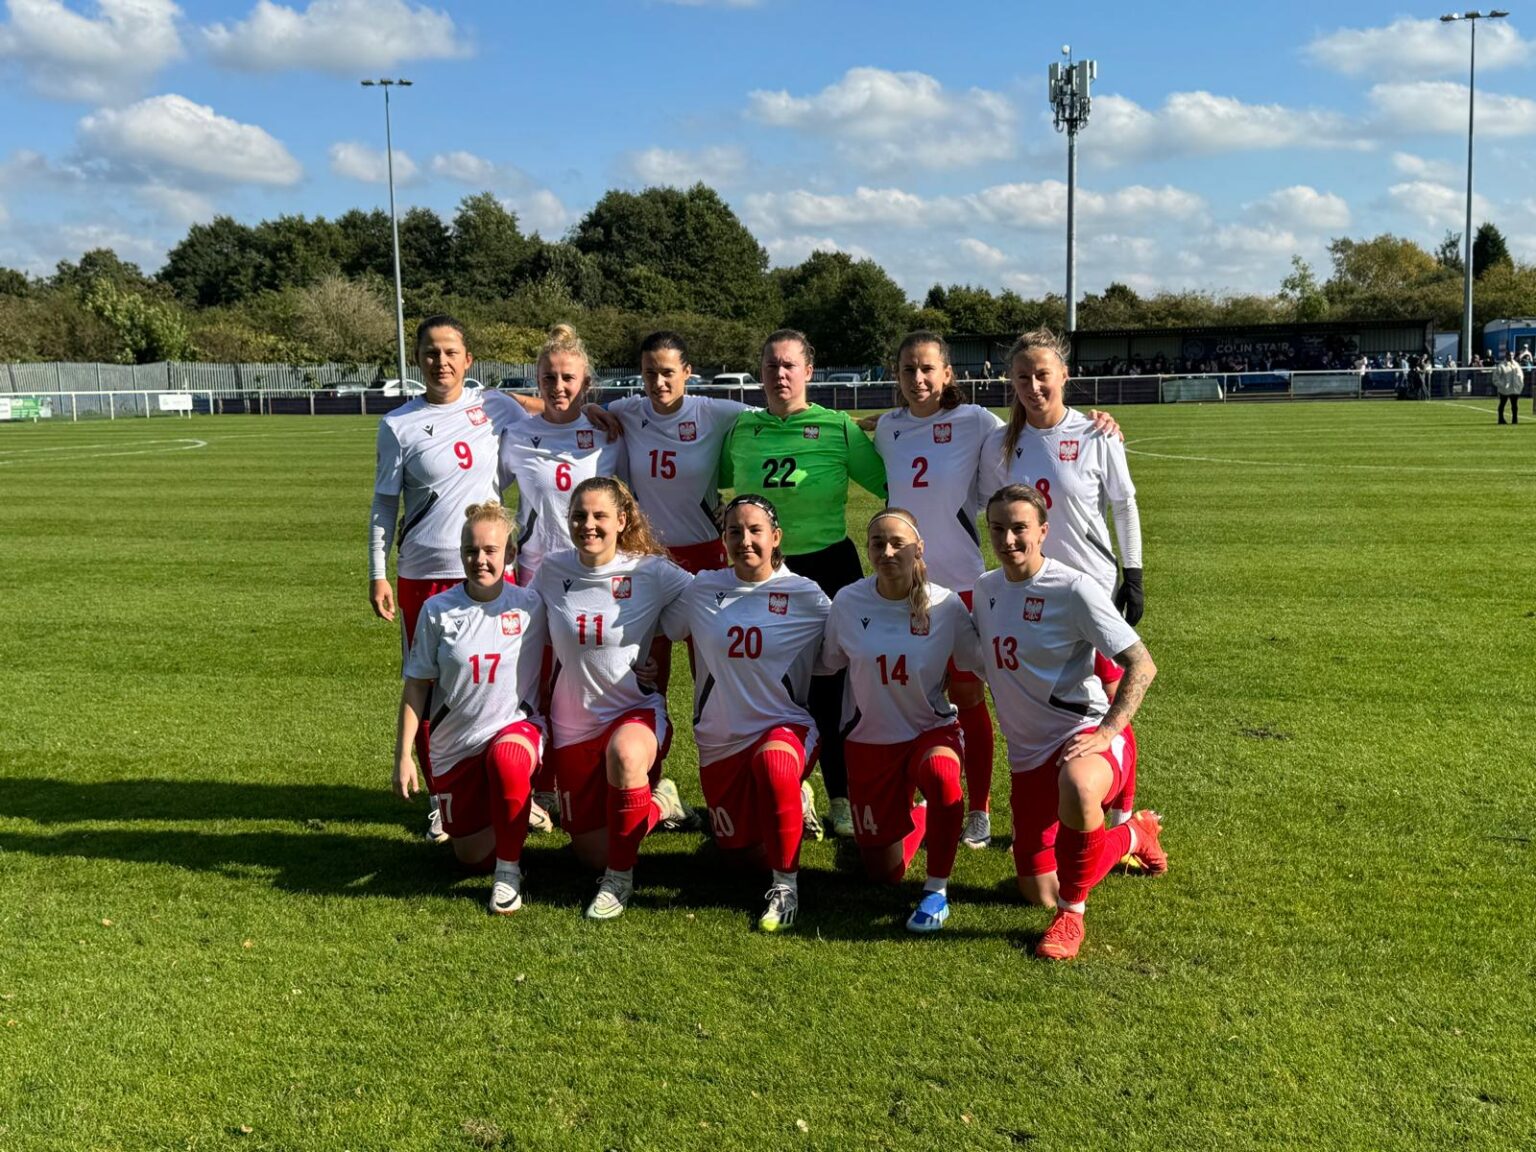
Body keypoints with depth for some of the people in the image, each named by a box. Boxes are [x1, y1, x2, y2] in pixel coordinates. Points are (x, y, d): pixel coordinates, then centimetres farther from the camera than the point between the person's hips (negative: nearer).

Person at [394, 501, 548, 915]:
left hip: (515, 726, -2)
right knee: (471, 856, 7)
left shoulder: (530, 606, -8)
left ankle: (509, 870, -20)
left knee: (506, 759, -39)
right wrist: (403, 755, -4)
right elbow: (416, 685, -2)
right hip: (454, 743, 2)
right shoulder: (438, 610, -7)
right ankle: (511, 813, 42)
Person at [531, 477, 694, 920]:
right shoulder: (552, 569, -3)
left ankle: (620, 877, -20)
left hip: (637, 710, -3)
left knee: (625, 753, -42)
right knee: (593, 854, 8)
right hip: (573, 722, 4)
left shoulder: (651, 572, -11)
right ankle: (657, 802, 39)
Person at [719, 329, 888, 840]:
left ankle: (843, 799, 16)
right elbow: (716, 482, 19)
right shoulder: (741, 429, 4)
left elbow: (889, 483, -2)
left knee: (830, 688, 1)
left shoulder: (838, 427, -4)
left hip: (829, 568, -3)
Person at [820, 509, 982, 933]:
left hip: (933, 730, -2)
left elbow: (979, 659, -3)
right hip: (870, 740, 2)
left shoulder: (945, 605, -12)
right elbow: (828, 661, 6)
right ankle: (913, 819, 44)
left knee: (941, 776, -41)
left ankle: (937, 890, -19)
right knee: (884, 873, 8)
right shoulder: (848, 602, -8)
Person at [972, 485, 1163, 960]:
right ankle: (1132, 836, 34)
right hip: (1028, 754, 7)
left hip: (1083, 734, -6)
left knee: (1077, 789, -44)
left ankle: (1072, 914, -19)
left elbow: (1141, 664, -16)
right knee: (1038, 894, 7)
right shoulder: (986, 589, 6)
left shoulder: (1074, 588, -15)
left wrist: (1106, 733, -23)